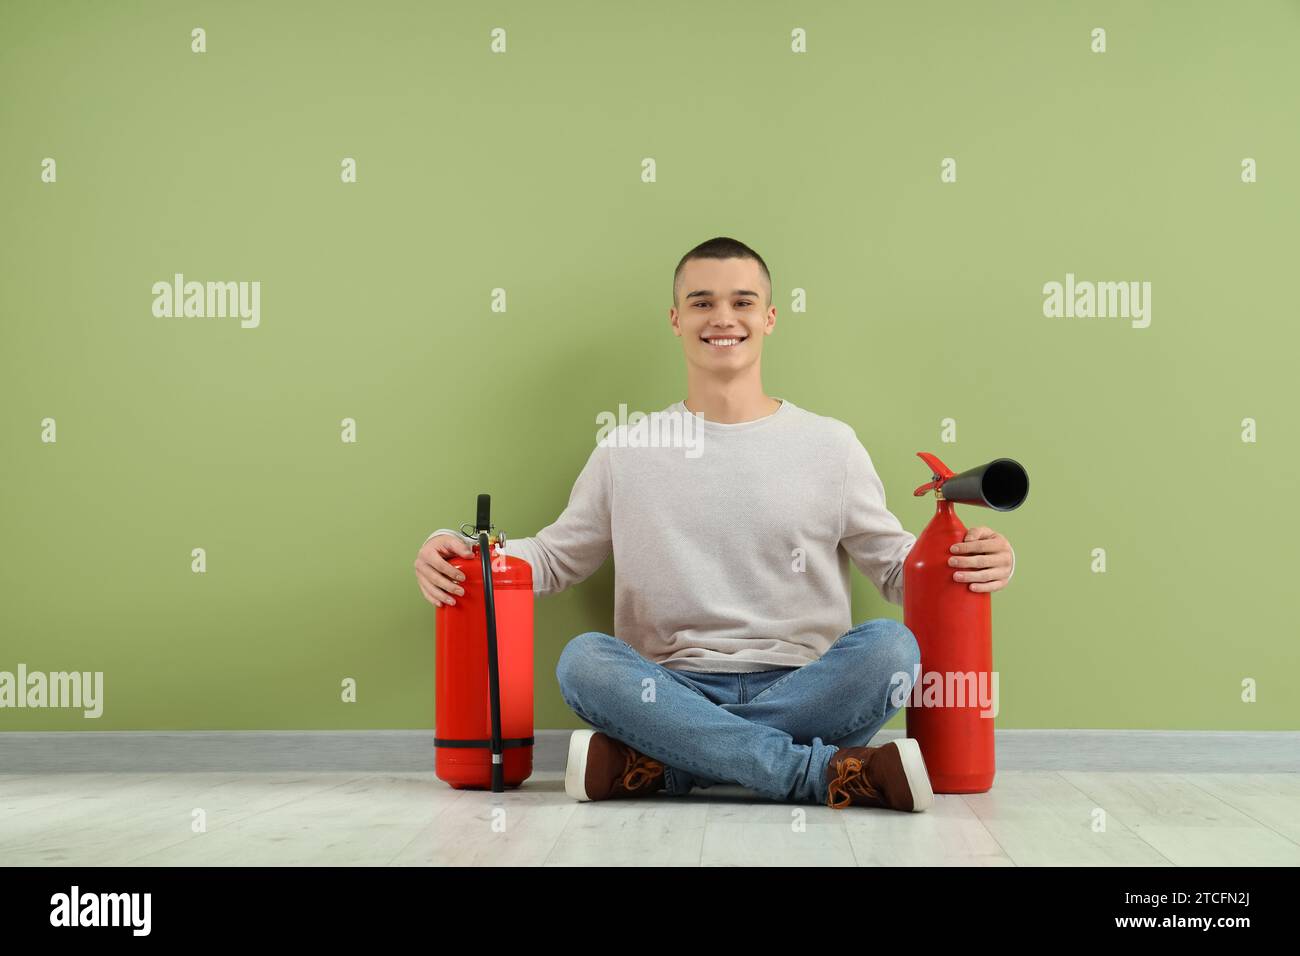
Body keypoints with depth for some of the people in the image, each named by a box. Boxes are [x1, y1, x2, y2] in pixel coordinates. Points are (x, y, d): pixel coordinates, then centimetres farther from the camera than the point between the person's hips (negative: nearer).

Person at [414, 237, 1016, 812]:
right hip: (672, 695, 0)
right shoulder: (624, 451, 12)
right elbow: (554, 559, 18)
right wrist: (461, 551, -2)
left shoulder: (830, 445, 10)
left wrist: (972, 562, -9)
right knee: (583, 659, -30)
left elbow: (897, 566, 13)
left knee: (889, 646, -30)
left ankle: (654, 766, -26)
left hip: (802, 692, 0)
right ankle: (827, 773, -30)